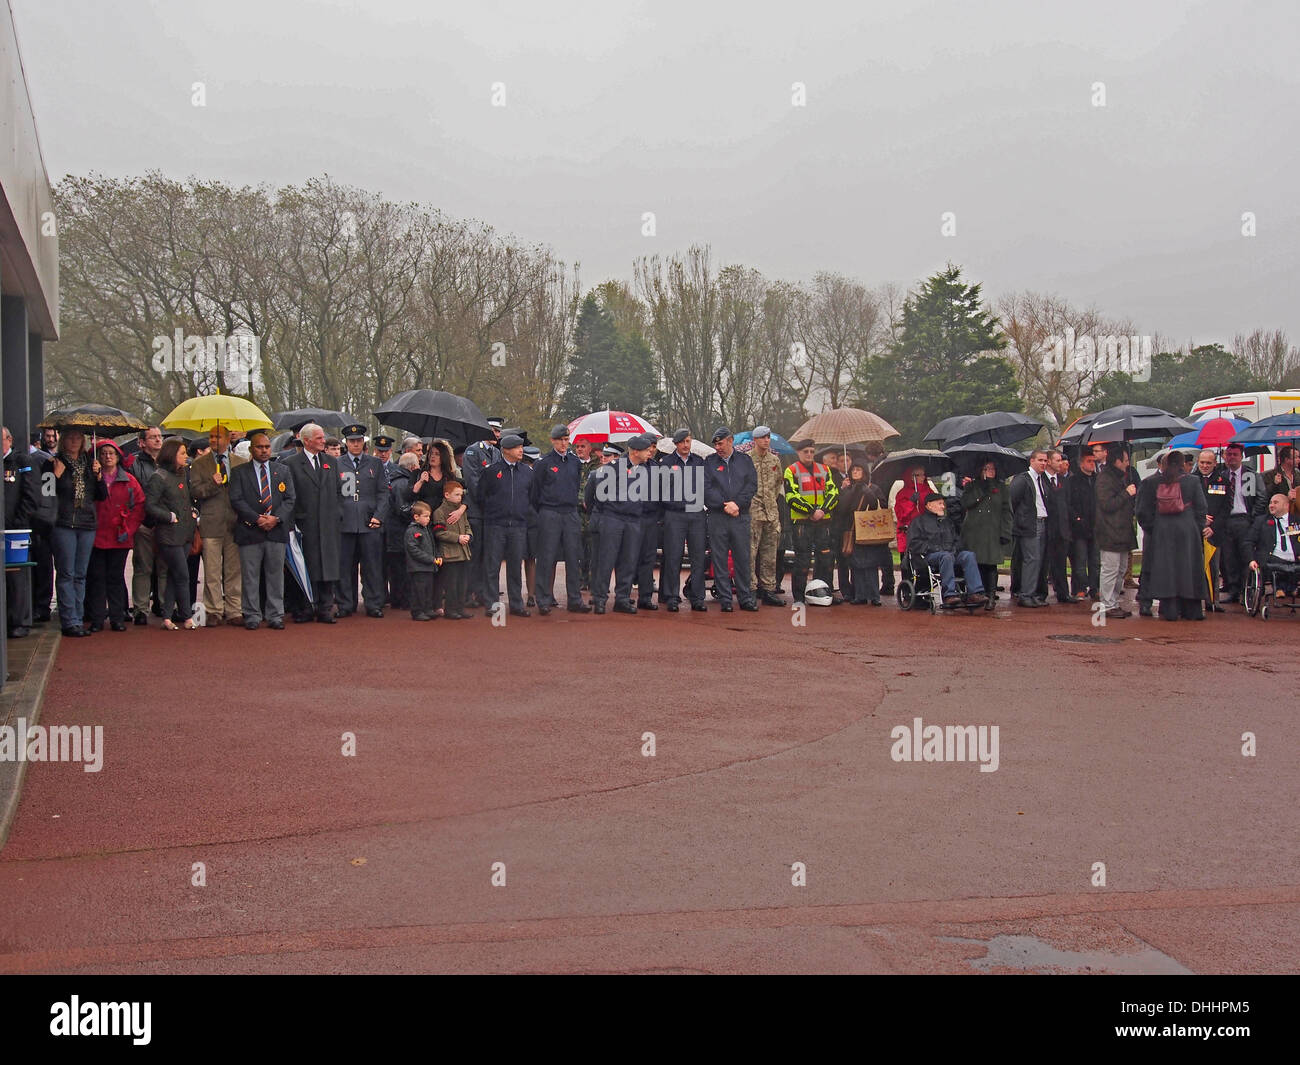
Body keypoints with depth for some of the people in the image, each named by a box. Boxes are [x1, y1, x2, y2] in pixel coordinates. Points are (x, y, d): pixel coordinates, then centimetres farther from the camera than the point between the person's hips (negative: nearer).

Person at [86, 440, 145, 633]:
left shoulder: (128, 481, 6)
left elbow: (139, 505, 4)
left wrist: (129, 528, -3)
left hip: (119, 538, 1)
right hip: (96, 536, -1)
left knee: (116, 577, 7)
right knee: (96, 577, 2)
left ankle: (117, 618, 12)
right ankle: (96, 619, 8)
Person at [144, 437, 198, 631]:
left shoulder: (183, 474, 13)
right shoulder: (159, 478, -10)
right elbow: (150, 505, -13)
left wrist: (194, 513, 8)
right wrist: (171, 517, -14)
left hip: (185, 534, 7)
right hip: (169, 535, -7)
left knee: (174, 576, 8)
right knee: (182, 576, -5)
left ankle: (166, 617, 12)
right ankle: (187, 617, 3)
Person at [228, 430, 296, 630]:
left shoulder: (283, 471, 13)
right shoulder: (239, 472, 6)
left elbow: (290, 499, 7)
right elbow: (236, 500, -3)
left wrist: (276, 518, -9)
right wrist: (257, 519, -13)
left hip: (277, 531, 2)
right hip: (250, 531, -2)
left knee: (276, 575, 4)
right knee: (250, 577, 1)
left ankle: (275, 616, 11)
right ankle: (252, 616, 8)